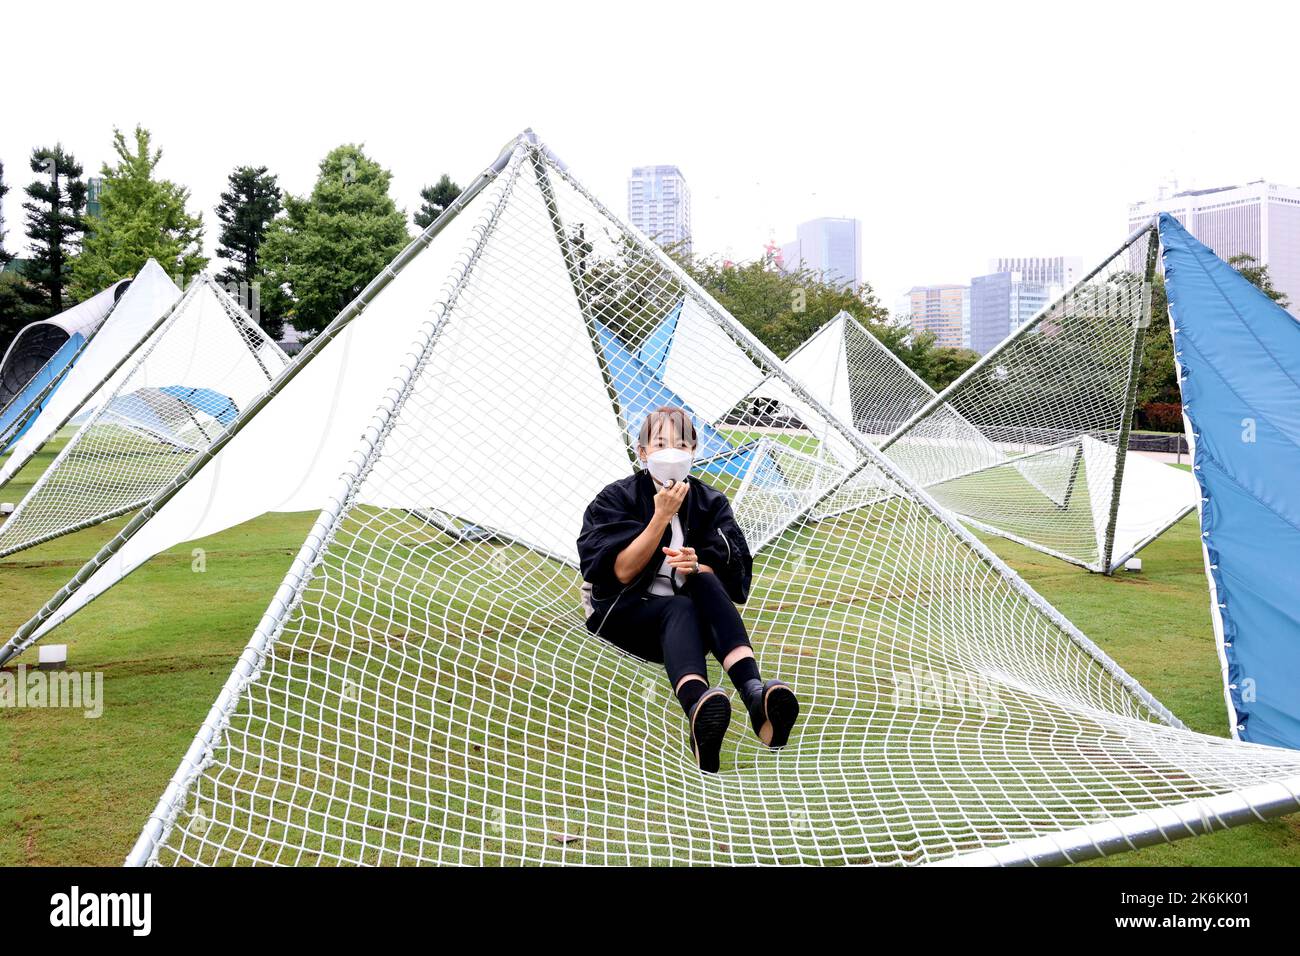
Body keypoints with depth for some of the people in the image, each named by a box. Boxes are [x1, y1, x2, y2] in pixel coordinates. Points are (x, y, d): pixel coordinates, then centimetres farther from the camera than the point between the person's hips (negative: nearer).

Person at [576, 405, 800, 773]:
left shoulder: (710, 502, 9)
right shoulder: (616, 498, 1)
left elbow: (731, 576, 0)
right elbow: (623, 573, -11)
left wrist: (698, 567, -23)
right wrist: (662, 517, -19)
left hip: (688, 611, 3)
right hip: (625, 611, -3)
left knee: (704, 584, -32)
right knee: (680, 607, -37)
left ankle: (755, 695, -54)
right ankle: (698, 709, -72)